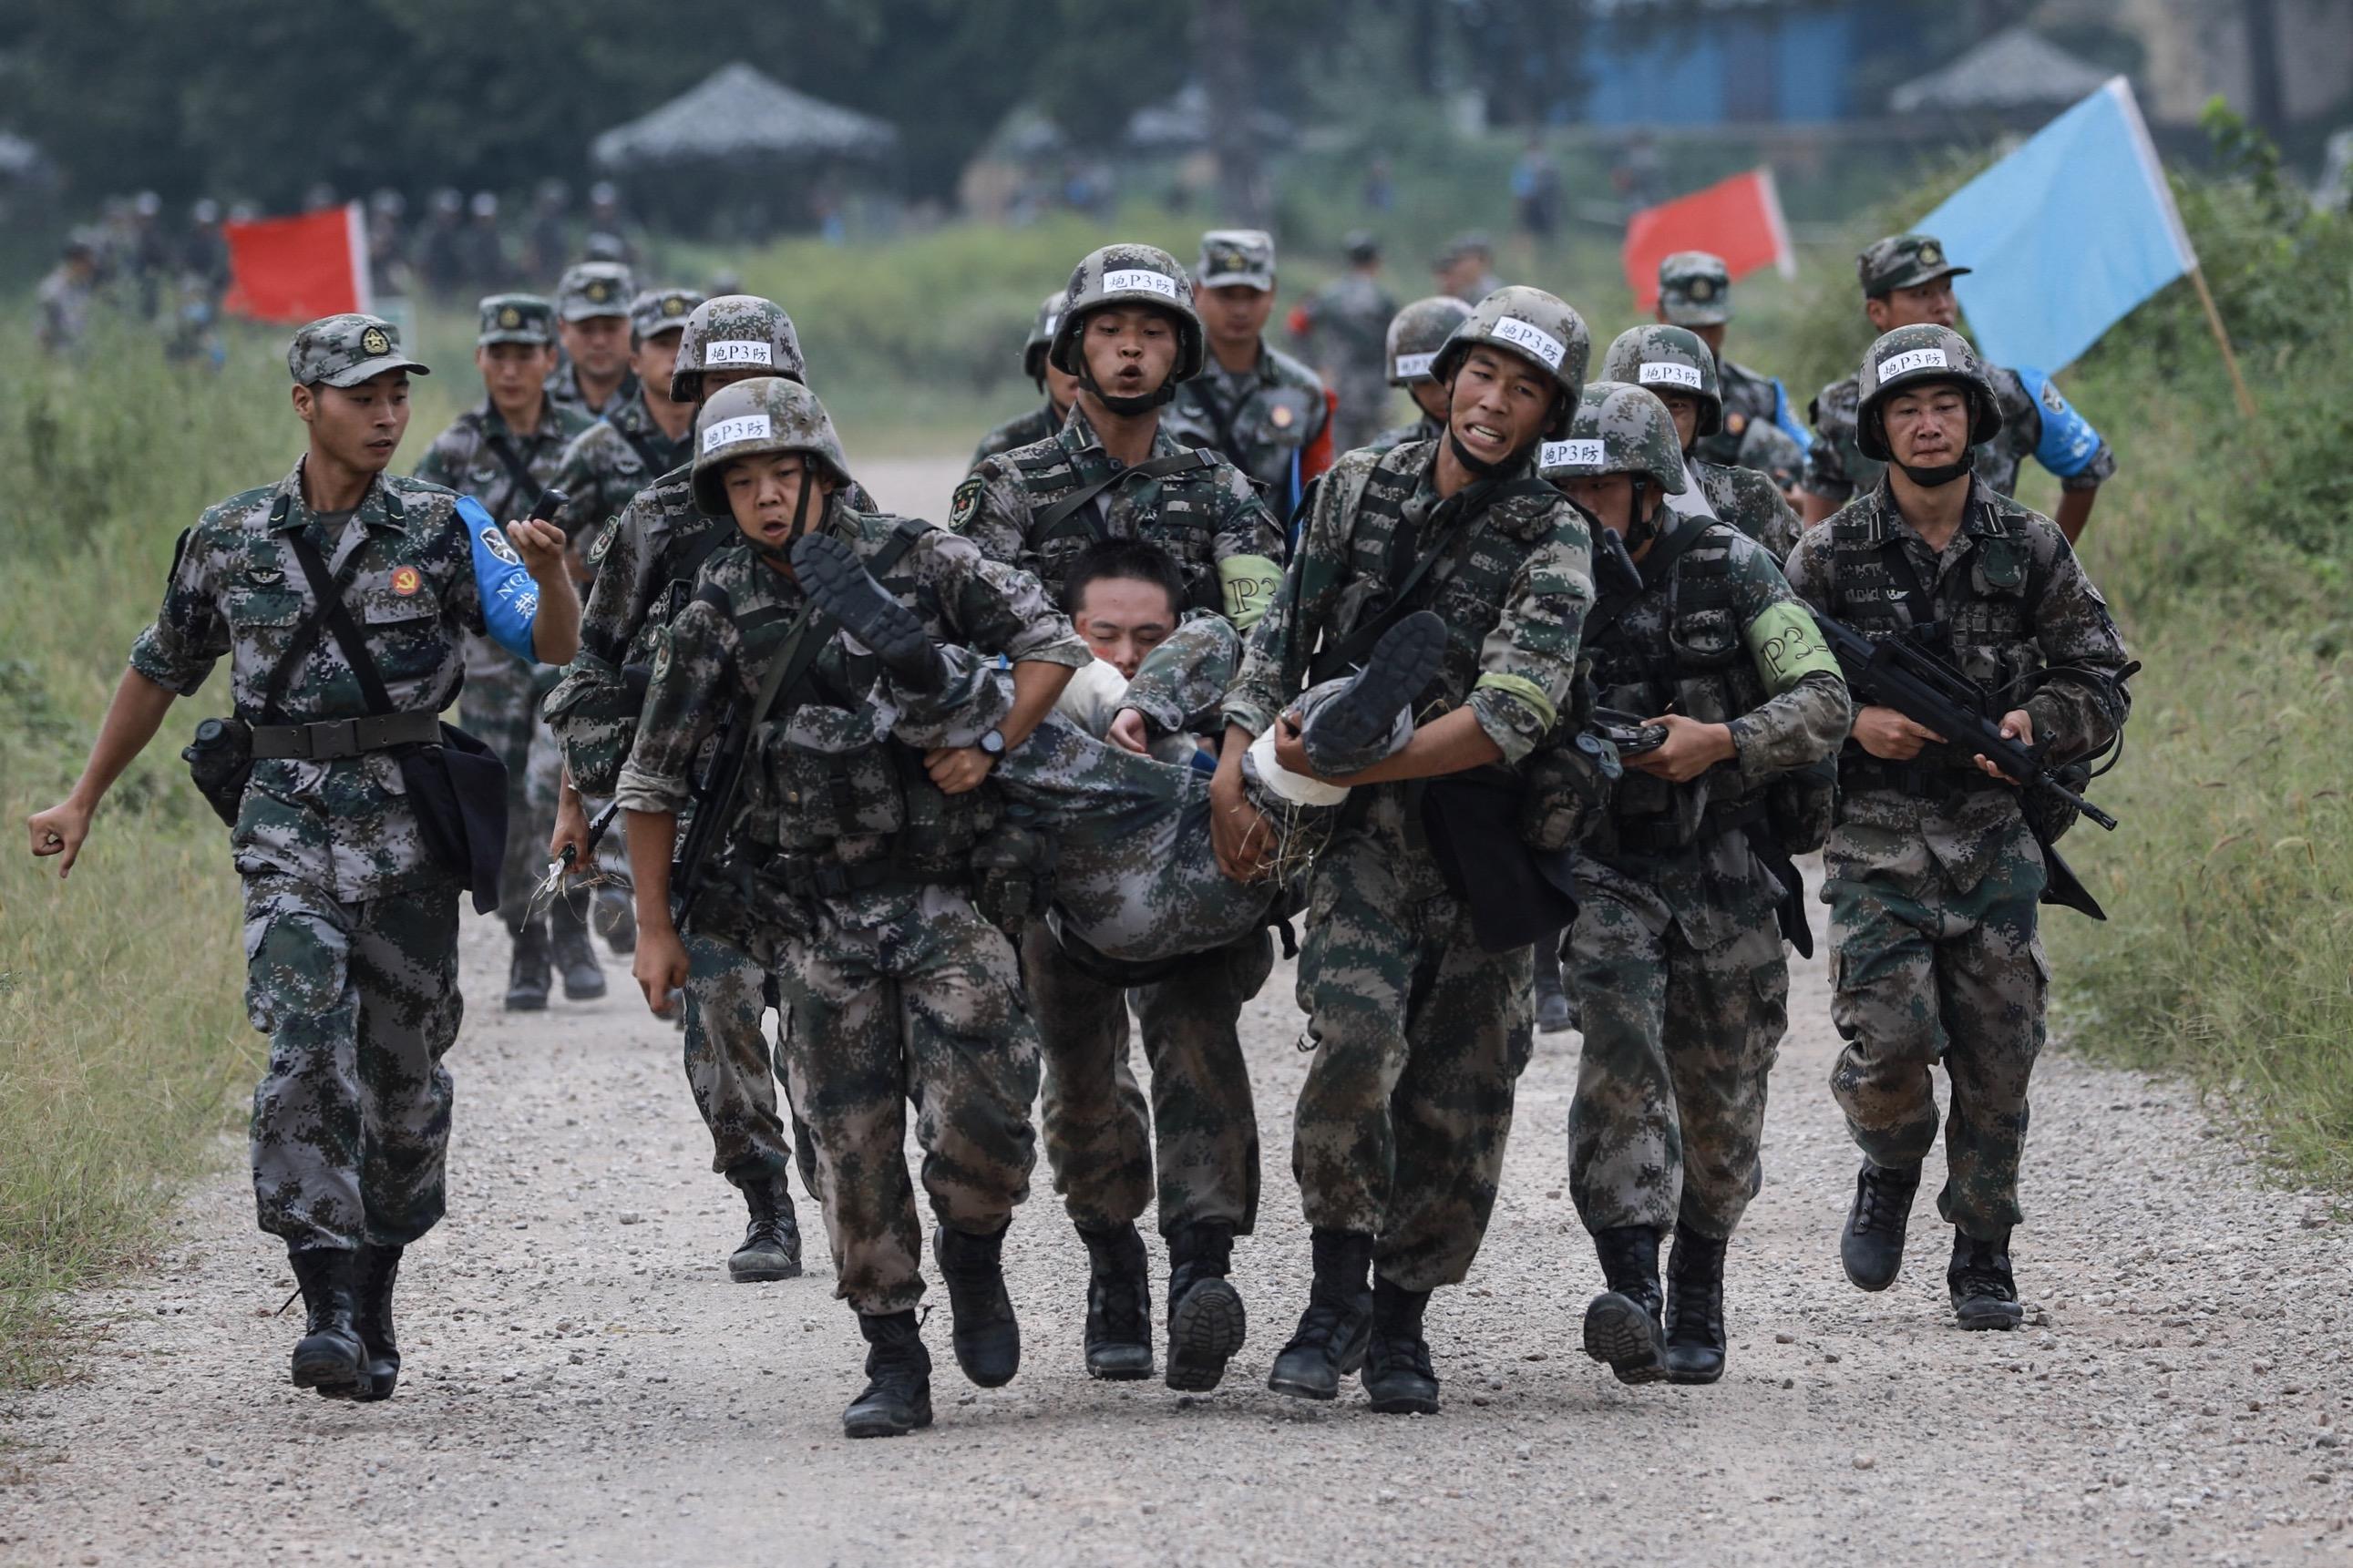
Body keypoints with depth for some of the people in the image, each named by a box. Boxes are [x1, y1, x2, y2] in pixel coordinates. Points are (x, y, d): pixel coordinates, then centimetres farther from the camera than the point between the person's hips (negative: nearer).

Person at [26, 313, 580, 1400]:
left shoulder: (443, 531, 0)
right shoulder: (230, 540, 5)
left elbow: (553, 646, -9)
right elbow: (161, 670, 19)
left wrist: (550, 573, -31)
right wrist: (84, 799, 22)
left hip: (410, 834, 1)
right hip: (288, 832, -1)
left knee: (402, 1075, 7)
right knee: (309, 1056, -17)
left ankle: (374, 1309, 23)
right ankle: (329, 1311, -20)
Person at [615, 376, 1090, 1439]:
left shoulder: (918, 562, -3)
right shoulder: (718, 616, 1)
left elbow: (1050, 643, 6)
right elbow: (655, 779, 8)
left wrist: (989, 745, -9)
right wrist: (655, 928, 6)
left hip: (948, 898, -1)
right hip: (815, 919, 1)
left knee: (982, 1118, -15)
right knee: (853, 1145, -1)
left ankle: (974, 1254, 17)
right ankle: (894, 1362, 9)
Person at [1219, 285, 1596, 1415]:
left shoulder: (1551, 543, -8)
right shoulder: (1360, 488, 4)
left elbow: (1509, 717, -19)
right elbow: (1282, 636, 11)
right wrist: (1237, 769, -3)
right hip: (1362, 829, 0)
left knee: (1459, 1095, 4)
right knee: (1354, 1036, -23)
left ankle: (1400, 1320, 21)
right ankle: (1337, 1294, -12)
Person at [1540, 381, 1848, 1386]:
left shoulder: (1730, 570, -6)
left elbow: (1824, 702, -11)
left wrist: (1721, 744, -26)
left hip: (1727, 873, 0)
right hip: (1608, 872, 0)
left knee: (1720, 1106, 8)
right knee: (1619, 1055, -22)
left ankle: (1698, 1297, 31)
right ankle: (1631, 1294, -31)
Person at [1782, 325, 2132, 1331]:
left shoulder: (2031, 551, 4)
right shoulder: (1831, 557, 0)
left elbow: (2102, 685, 7)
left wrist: (2035, 724, -13)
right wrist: (1850, 723, -15)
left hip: (1995, 842, 2)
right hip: (1877, 843, -2)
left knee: (1997, 1060, 1)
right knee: (1889, 1048, -13)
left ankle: (1982, 1256, 16)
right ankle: (1890, 1173, 19)